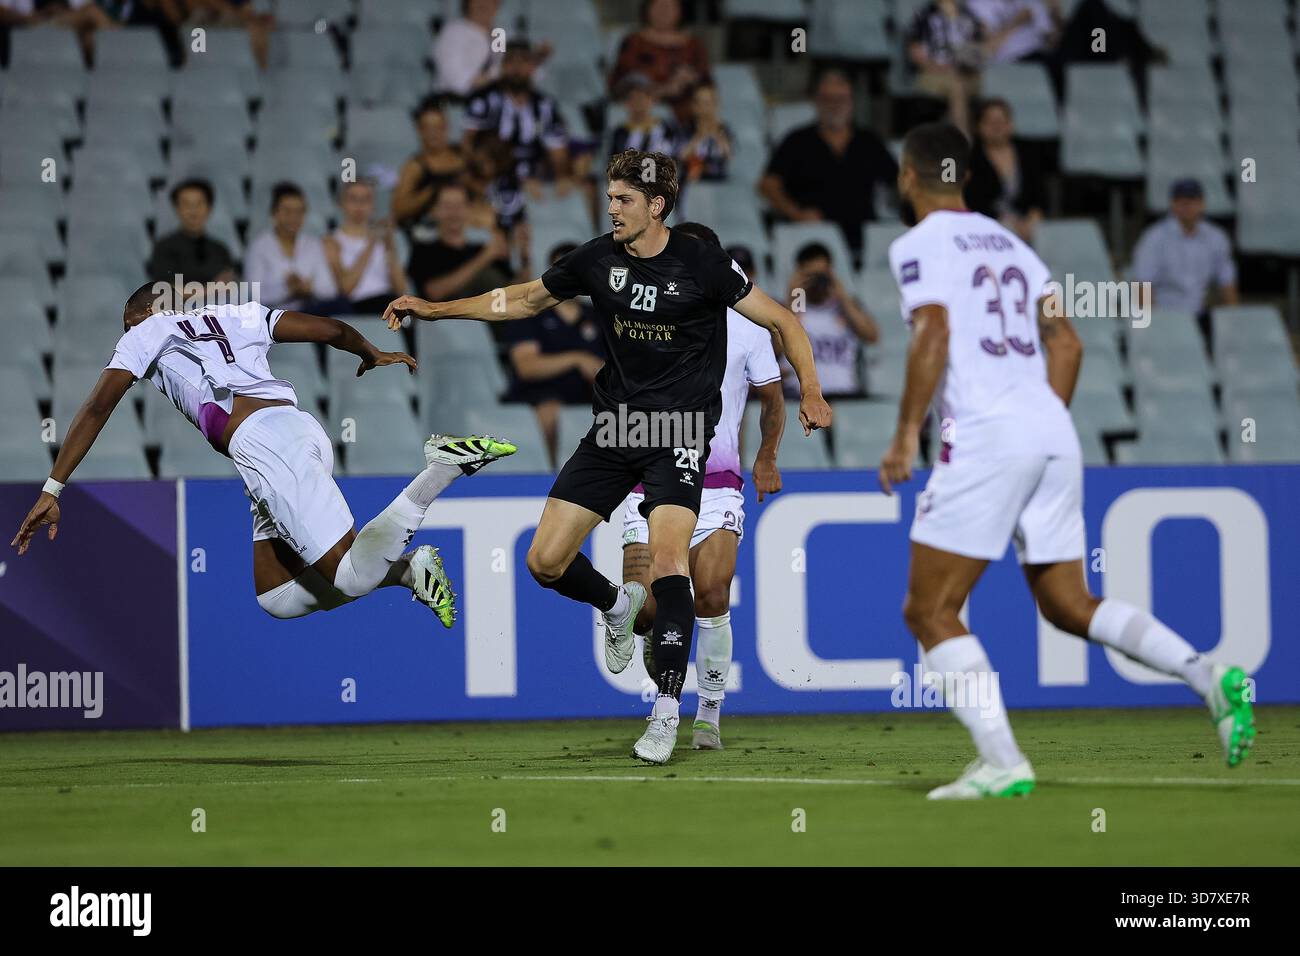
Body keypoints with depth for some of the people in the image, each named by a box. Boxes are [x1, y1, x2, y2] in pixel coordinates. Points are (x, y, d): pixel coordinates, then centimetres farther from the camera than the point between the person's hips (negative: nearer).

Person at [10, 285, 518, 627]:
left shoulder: (147, 334, 18)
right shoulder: (237, 316, 31)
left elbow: (97, 408, 10)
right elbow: (334, 330, 30)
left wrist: (52, 491, 10)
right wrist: (373, 357, 52)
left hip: (262, 441, -7)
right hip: (305, 430, 7)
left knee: (351, 576, -16)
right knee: (277, 598, 11)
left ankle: (442, 468, -26)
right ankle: (407, 566, -3)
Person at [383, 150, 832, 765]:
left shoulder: (702, 265, -9)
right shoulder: (598, 259, 2)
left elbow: (783, 322, -2)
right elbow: (523, 299, 15)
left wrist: (810, 393, -15)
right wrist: (431, 309, 12)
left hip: (679, 433, -5)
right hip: (613, 429, 5)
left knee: (667, 558, -24)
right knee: (545, 562, -2)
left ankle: (667, 711, -14)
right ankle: (617, 606, 32)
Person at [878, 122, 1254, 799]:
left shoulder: (917, 247, -1)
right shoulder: (1007, 242, 21)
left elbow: (933, 338, -15)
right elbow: (1066, 344, 19)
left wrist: (906, 437, -12)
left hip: (985, 439, -8)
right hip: (1054, 436, 8)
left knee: (929, 612, -1)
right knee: (1068, 605, 16)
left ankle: (1001, 762, -14)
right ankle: (1207, 676, -4)